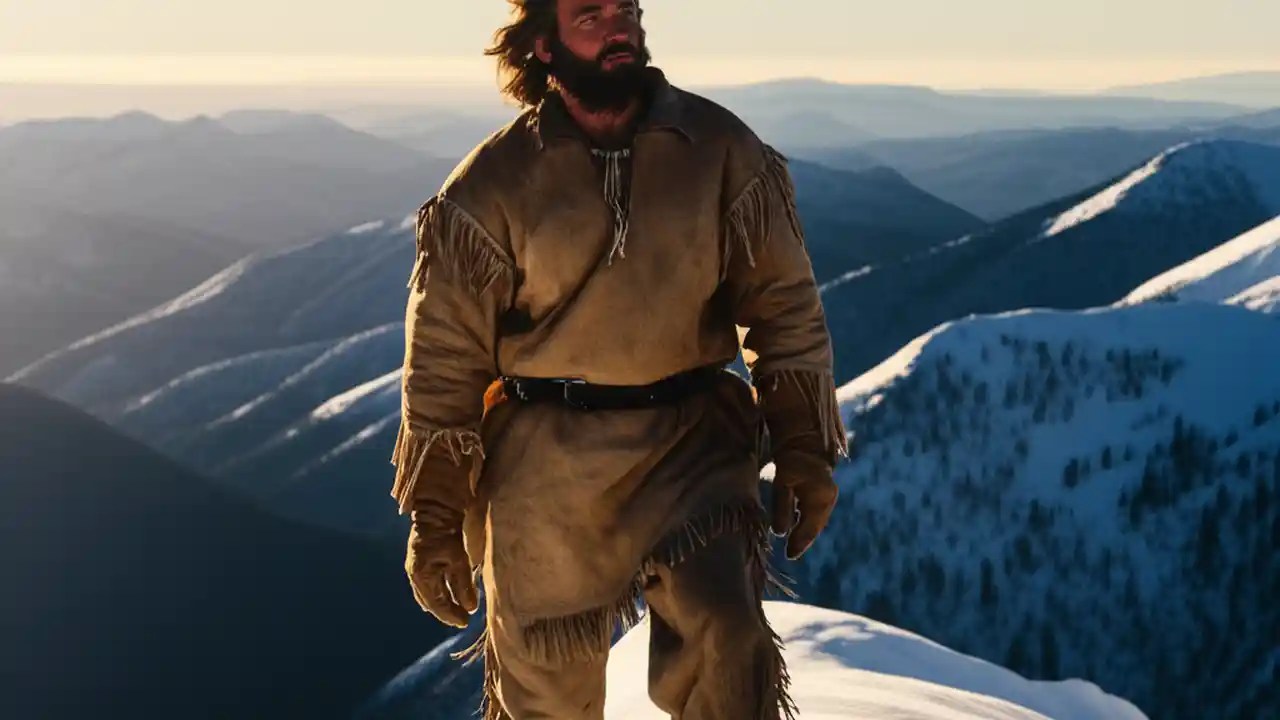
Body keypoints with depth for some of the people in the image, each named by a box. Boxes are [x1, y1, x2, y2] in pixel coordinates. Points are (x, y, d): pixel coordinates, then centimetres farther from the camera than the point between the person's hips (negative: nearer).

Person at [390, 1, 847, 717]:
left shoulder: (723, 151, -1)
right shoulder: (495, 181, -4)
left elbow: (783, 301, 6)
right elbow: (446, 354, 0)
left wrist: (803, 446, 1)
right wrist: (436, 513, 0)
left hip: (690, 440, 0)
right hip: (547, 462, 0)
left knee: (722, 635, -22)